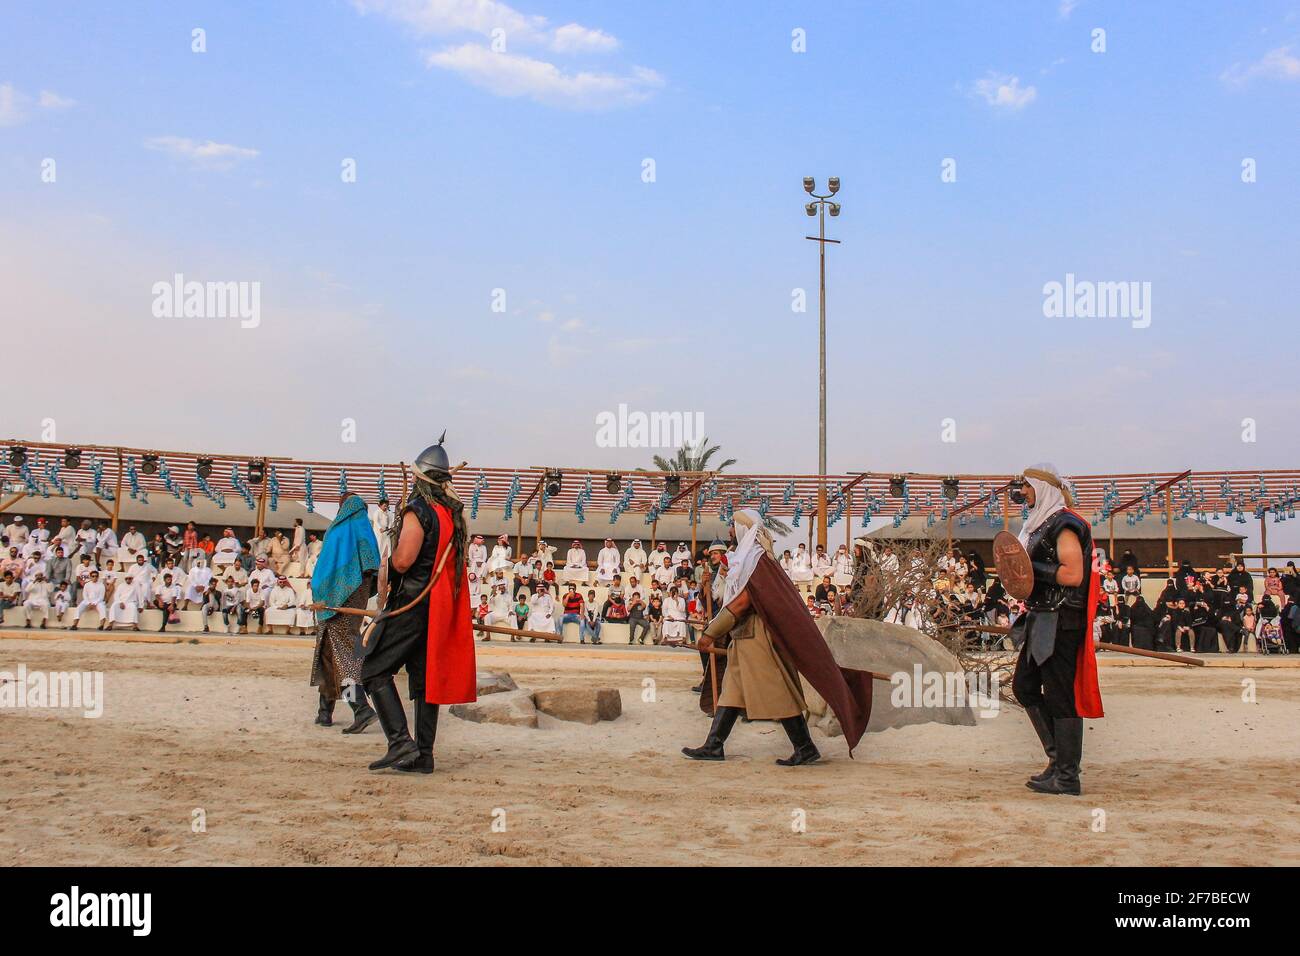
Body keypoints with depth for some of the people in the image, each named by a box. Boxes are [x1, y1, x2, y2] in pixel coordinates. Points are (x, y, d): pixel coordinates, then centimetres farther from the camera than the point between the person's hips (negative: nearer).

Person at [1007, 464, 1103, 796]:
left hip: (1060, 622, -11)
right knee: (1024, 686, 15)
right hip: (1042, 620, 11)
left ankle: (1067, 776, 0)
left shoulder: (1065, 525, -13)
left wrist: (1030, 568, -21)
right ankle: (1059, 757, 22)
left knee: (1060, 697, -6)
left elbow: (1073, 574, -23)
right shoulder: (1040, 524, 18)